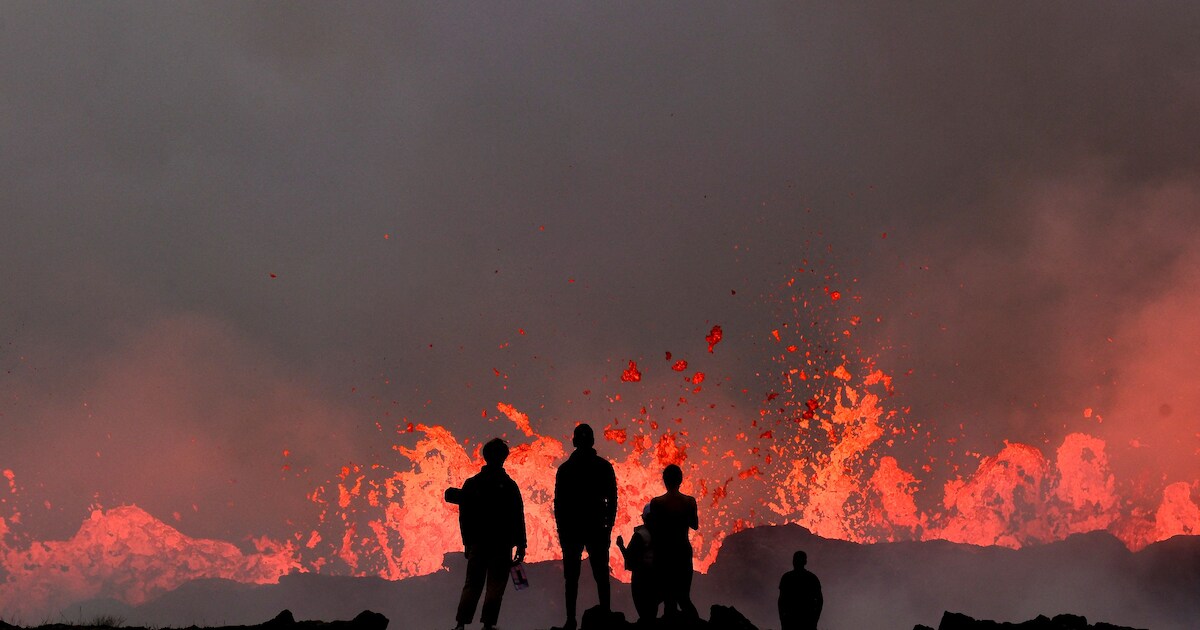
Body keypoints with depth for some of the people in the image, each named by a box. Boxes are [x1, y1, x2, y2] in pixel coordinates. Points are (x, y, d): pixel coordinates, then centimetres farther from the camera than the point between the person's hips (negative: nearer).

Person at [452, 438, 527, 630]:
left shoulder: (471, 484, 4)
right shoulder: (508, 485, -7)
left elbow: (464, 517, 9)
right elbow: (518, 518, -5)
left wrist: (467, 542, 16)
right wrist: (521, 545, 2)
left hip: (477, 543, 3)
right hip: (501, 544, -3)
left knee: (472, 585, 8)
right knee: (495, 585, 2)